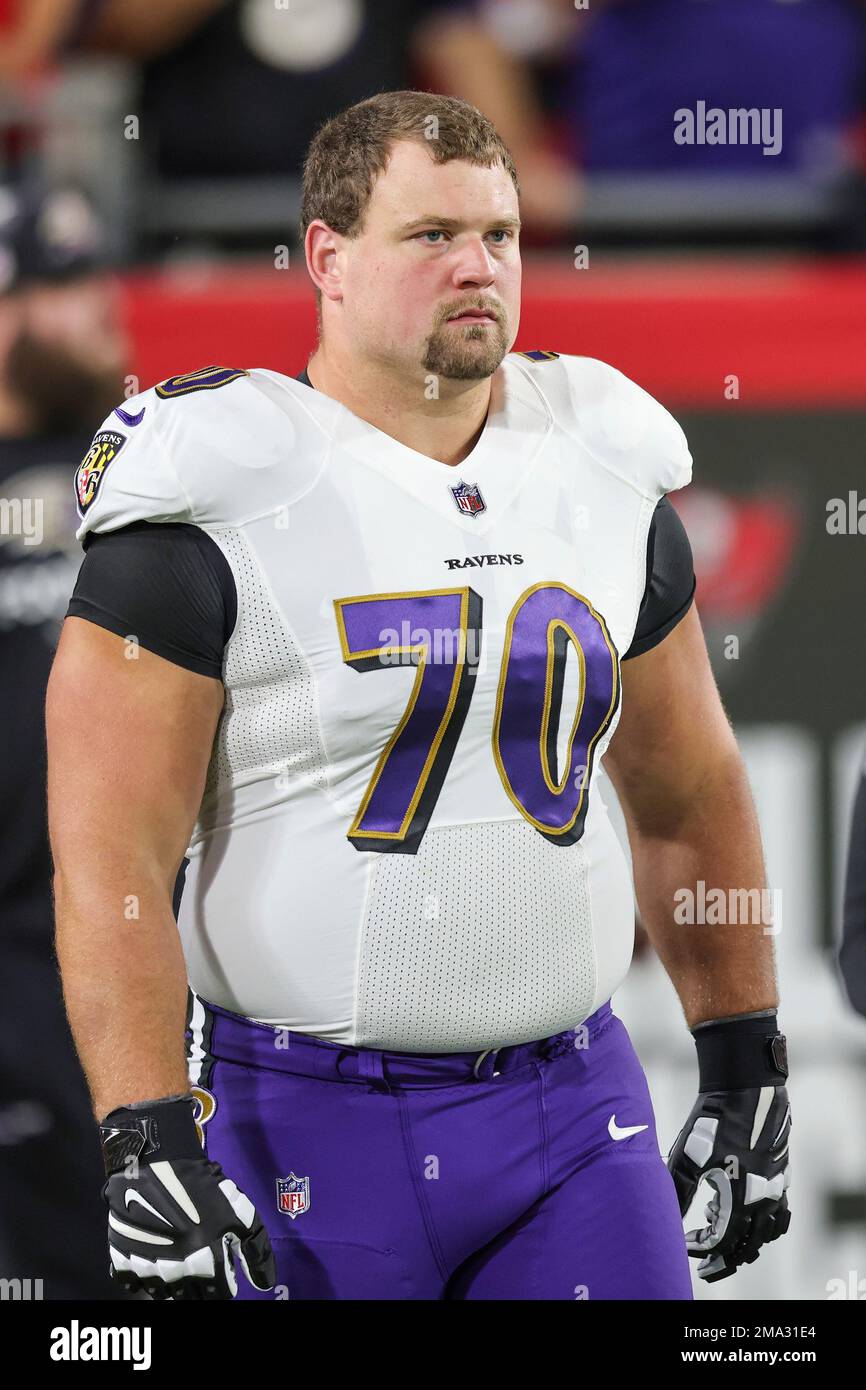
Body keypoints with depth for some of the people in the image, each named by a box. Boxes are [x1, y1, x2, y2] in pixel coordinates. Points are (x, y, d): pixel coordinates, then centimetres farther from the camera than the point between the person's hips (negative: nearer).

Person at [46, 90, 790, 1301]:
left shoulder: (605, 476, 8)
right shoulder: (218, 507, -9)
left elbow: (688, 795, 19)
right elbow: (111, 860, -14)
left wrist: (747, 1074, 19)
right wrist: (147, 1144, -21)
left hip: (571, 1107, 4)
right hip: (303, 1123, -4)